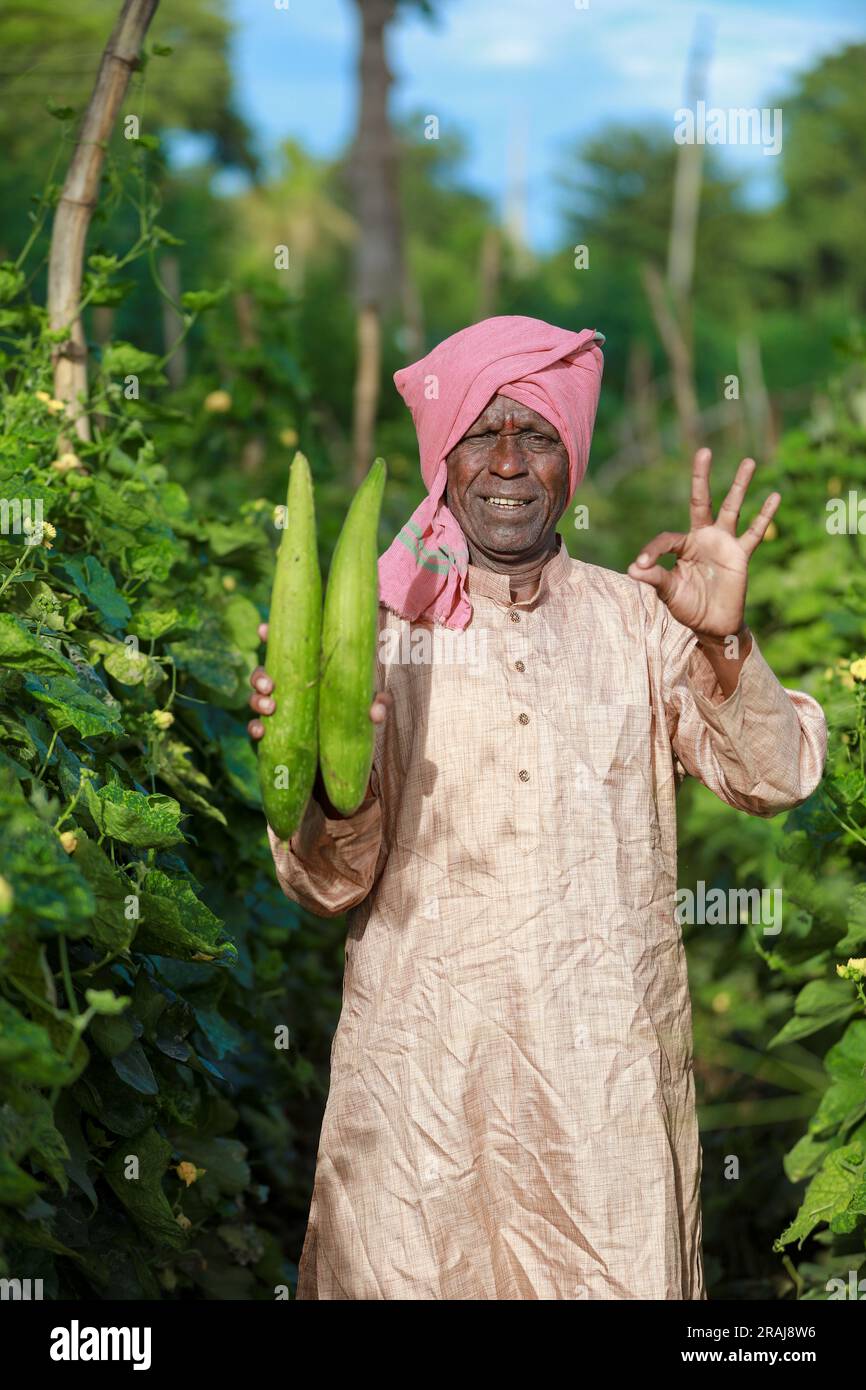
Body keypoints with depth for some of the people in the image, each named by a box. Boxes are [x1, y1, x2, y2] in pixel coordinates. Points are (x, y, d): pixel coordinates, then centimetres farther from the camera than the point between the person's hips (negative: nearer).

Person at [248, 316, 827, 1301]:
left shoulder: (635, 617, 5)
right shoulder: (382, 629, 0)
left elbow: (778, 777, 0)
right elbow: (332, 886, -4)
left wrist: (723, 642, -17)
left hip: (610, 1065, 1)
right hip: (423, 1062, -1)